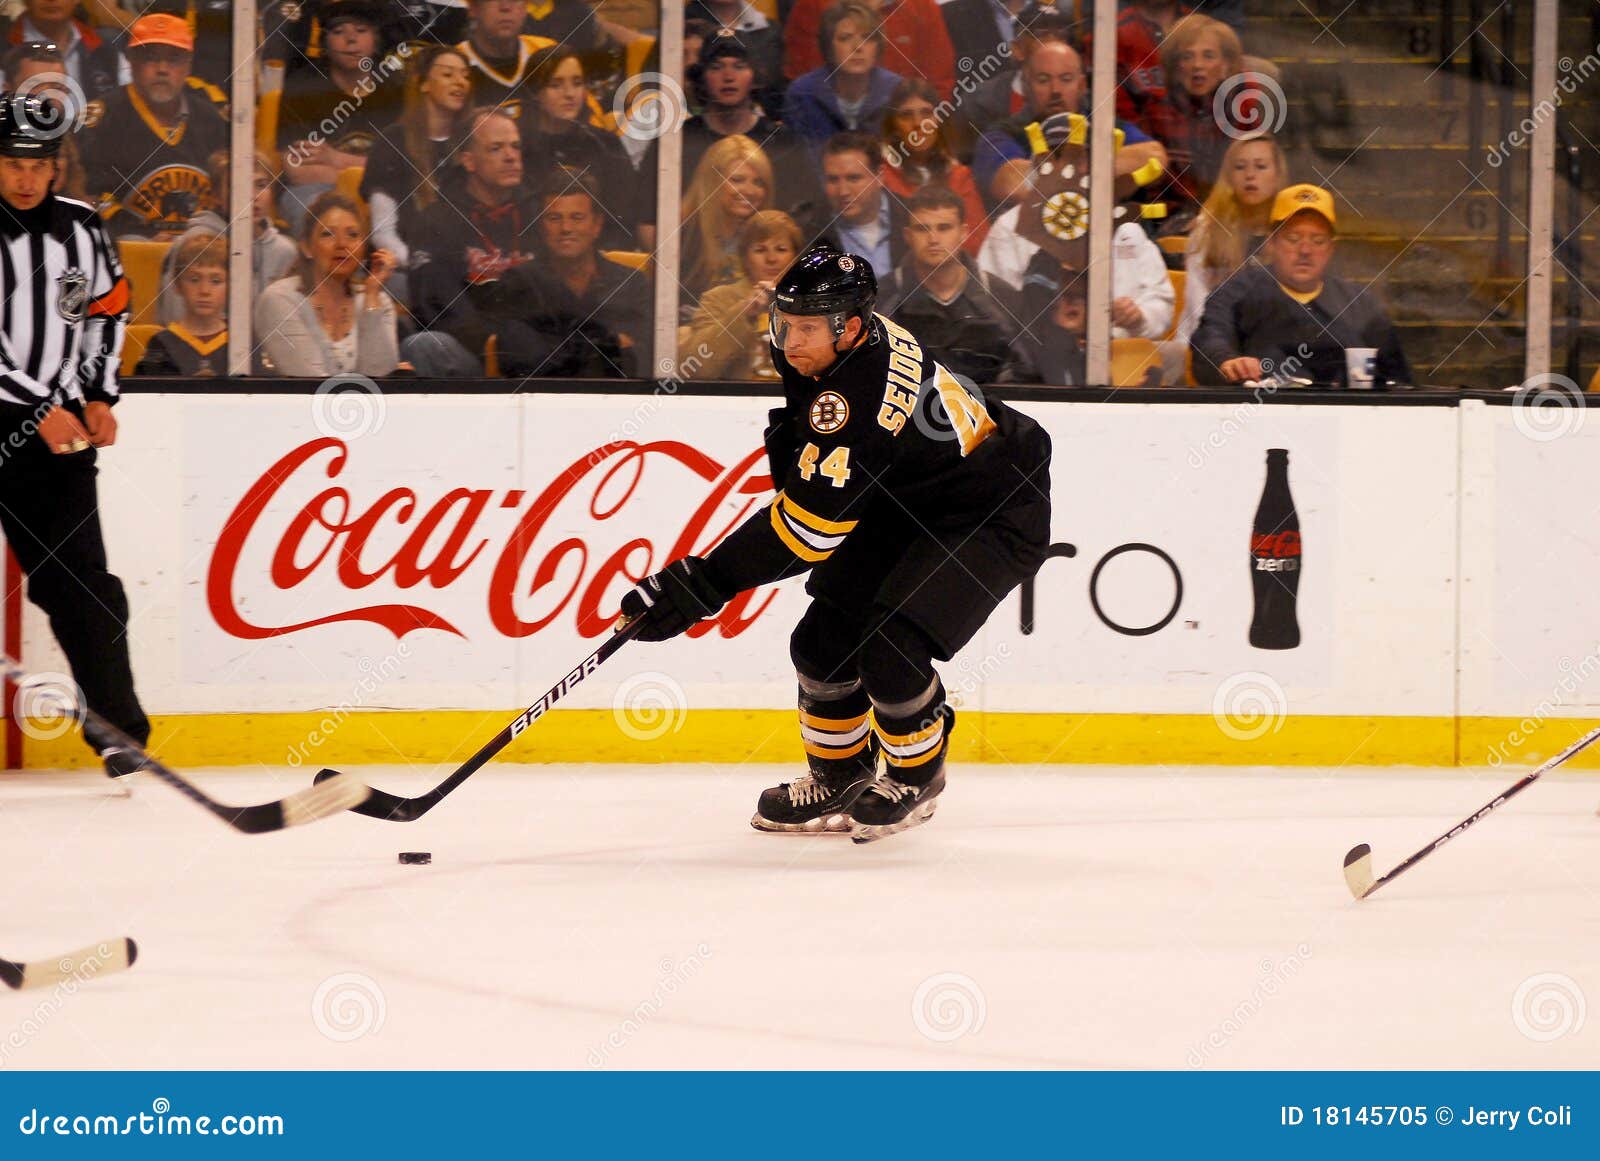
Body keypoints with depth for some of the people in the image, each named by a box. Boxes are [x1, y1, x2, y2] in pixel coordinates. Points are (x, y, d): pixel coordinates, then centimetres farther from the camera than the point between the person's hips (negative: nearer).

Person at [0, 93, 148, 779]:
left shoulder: (82, 230, 6)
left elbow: (108, 311, 19)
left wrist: (96, 398, 6)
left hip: (57, 429, 4)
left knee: (78, 582, 0)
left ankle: (122, 733, 3)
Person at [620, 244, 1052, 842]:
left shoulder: (860, 399, -37)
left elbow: (808, 523, -38)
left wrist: (705, 583, -38)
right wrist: (792, 432, 5)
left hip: (993, 516, -10)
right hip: (900, 503, 10)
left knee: (890, 651, -22)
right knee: (823, 640, 2)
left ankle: (916, 777, 6)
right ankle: (838, 776, 23)